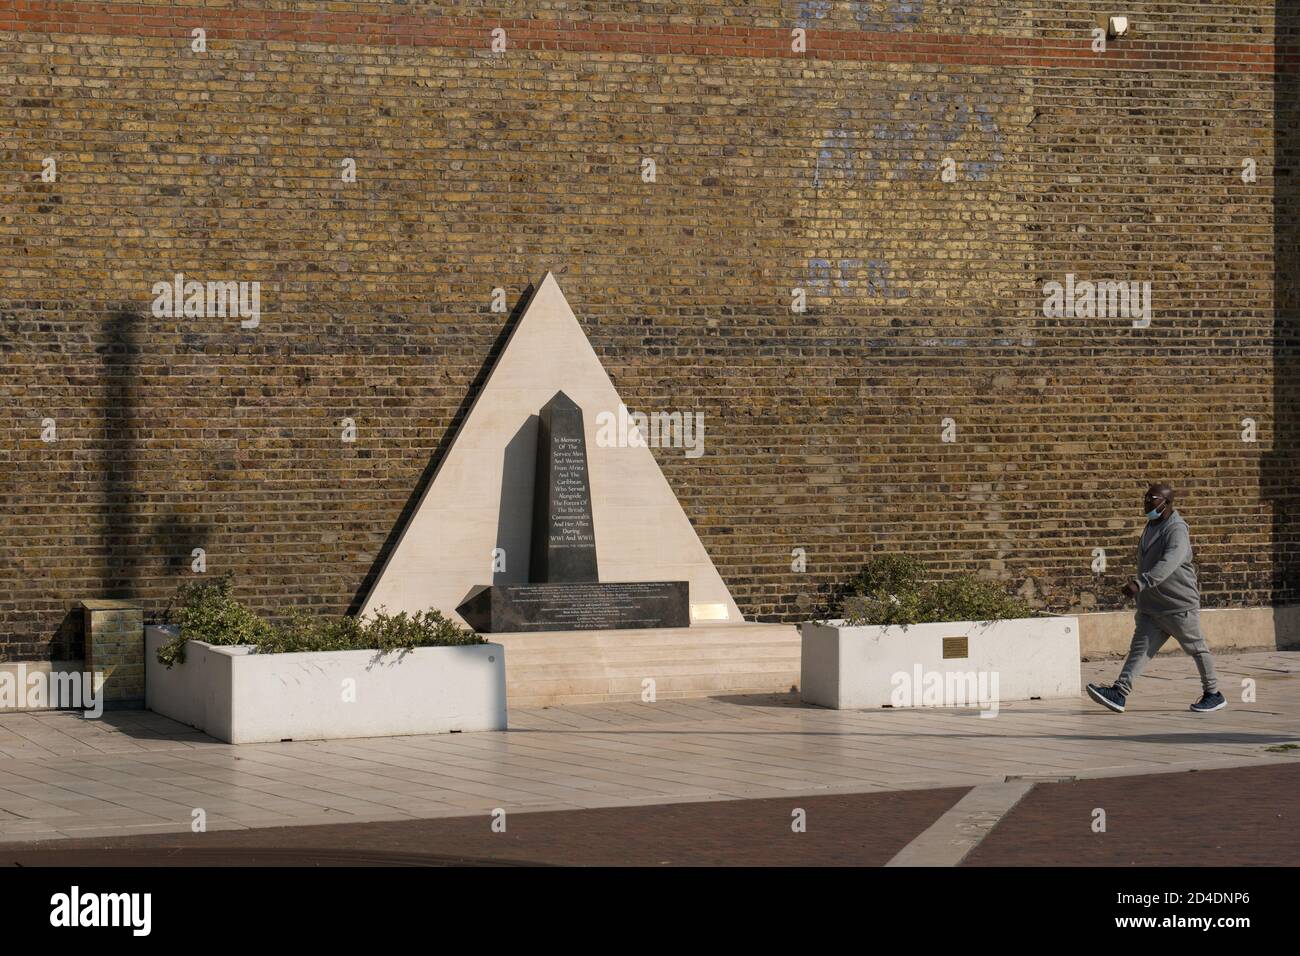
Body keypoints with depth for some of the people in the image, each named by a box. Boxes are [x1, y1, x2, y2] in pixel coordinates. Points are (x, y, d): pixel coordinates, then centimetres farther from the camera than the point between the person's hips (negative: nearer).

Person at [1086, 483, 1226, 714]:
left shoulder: (1176, 530, -19)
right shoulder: (1151, 526, 12)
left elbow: (1168, 564, -35)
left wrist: (1139, 584, -46)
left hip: (1179, 604, -8)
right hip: (1151, 606, 8)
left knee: (1196, 648, 7)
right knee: (1140, 648, -4)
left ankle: (1214, 694, 22)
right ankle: (1119, 693, -16)